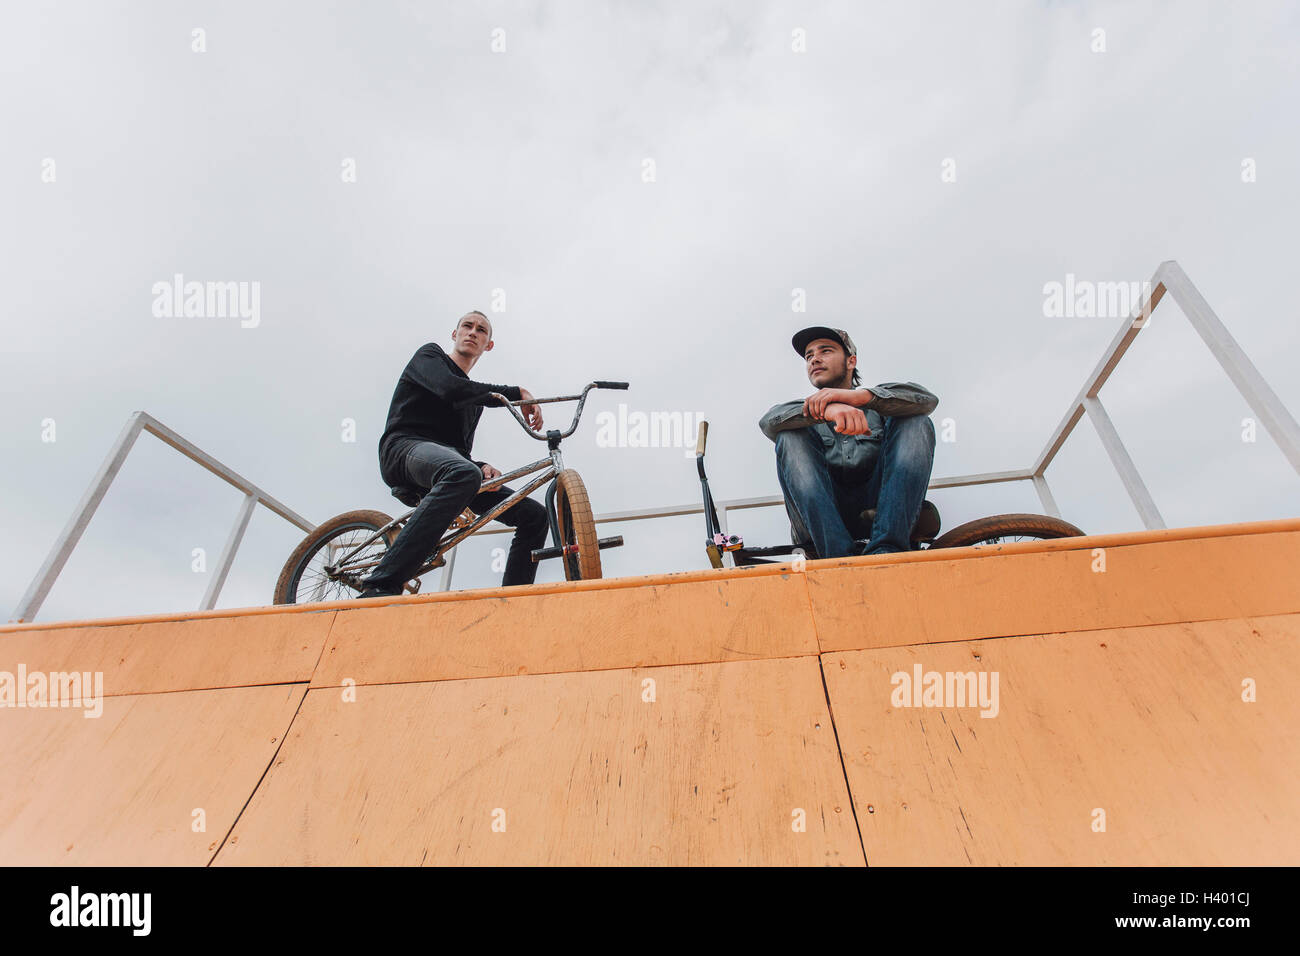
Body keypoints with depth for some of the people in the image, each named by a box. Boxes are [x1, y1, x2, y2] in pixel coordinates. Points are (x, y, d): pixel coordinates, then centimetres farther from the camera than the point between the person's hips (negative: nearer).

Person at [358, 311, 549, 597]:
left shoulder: (474, 398, 31)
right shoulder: (430, 354, 14)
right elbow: (450, 389, -10)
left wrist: (482, 467, 1)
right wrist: (517, 393, -10)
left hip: (447, 466, 7)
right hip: (406, 448, -7)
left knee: (535, 515, -7)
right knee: (464, 473, -43)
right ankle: (381, 586, -43)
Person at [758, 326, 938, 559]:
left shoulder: (878, 404, 23)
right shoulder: (805, 412, 22)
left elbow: (927, 399, 0)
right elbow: (768, 421, -4)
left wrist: (857, 395, -17)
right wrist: (827, 411, -24)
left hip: (879, 506, 1)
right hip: (822, 519, 0)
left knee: (915, 422, -12)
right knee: (790, 435, -17)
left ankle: (886, 549, -32)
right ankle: (838, 556, -35)